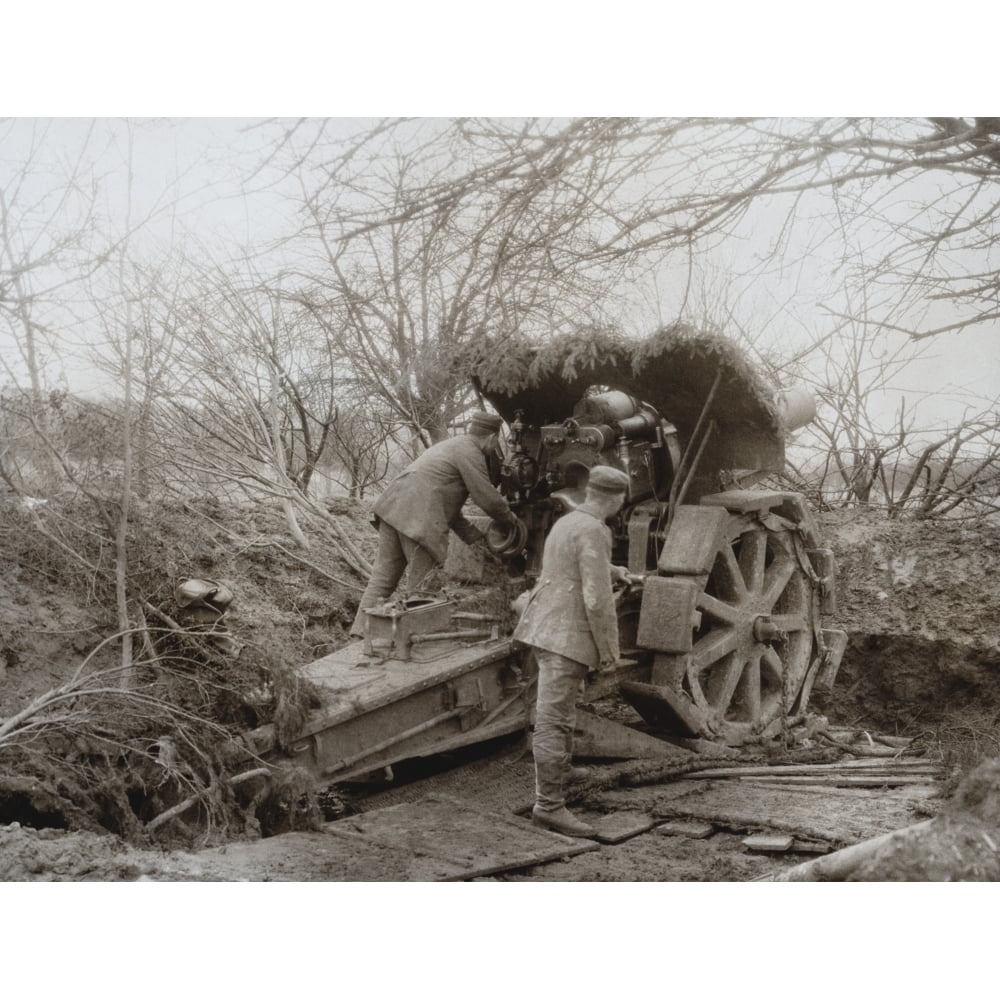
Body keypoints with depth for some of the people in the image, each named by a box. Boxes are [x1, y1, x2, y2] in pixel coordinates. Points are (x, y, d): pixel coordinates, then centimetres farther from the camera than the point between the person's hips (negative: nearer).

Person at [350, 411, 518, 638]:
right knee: (421, 586, -1)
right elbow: (487, 498, -4)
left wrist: (474, 536, 31)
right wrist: (510, 517, 16)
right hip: (417, 518, -9)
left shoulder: (450, 445, 29)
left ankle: (361, 632, 7)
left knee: (383, 577, 10)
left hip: (393, 508, 9)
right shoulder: (469, 452, -2)